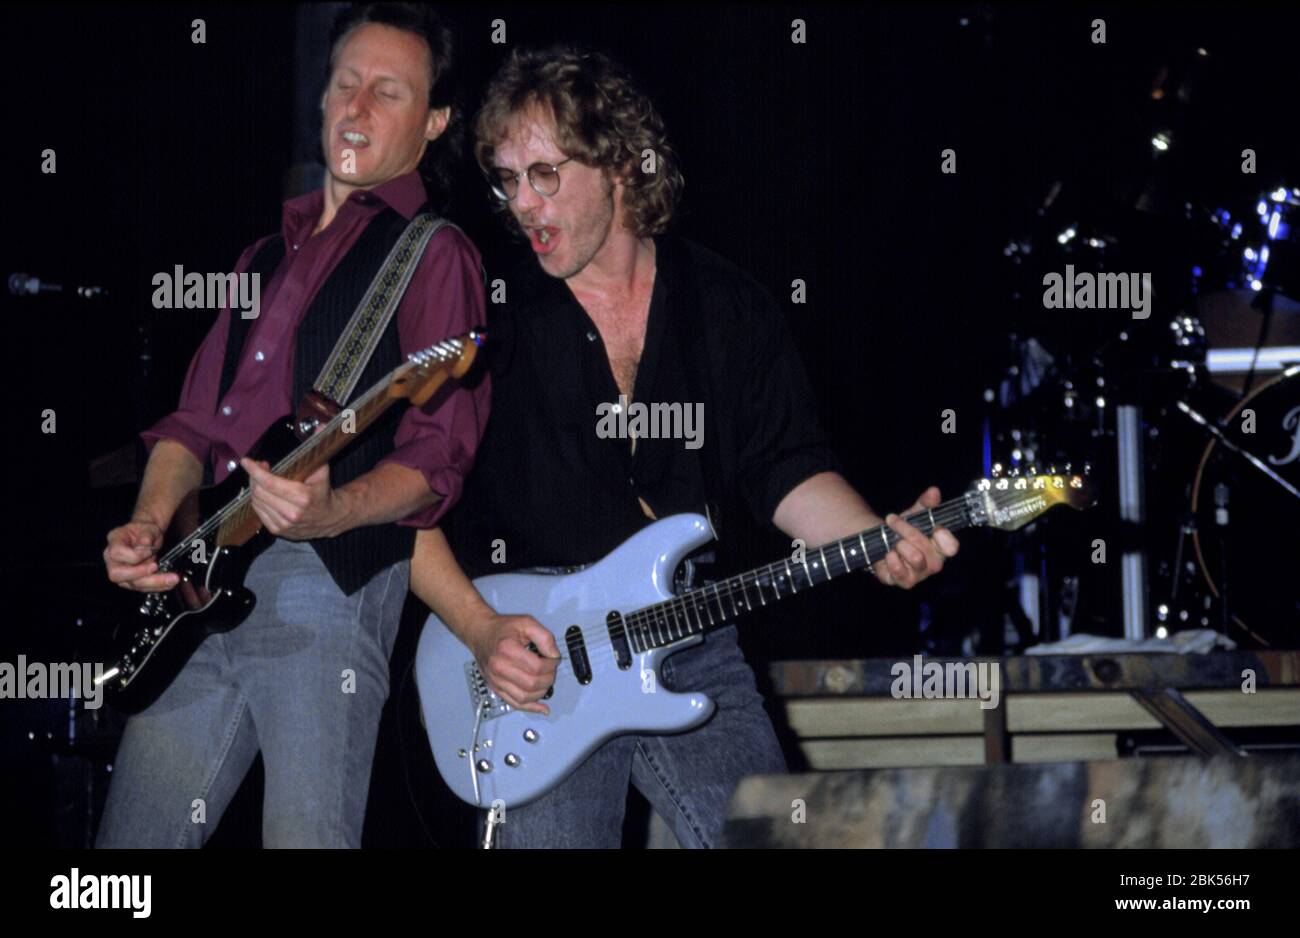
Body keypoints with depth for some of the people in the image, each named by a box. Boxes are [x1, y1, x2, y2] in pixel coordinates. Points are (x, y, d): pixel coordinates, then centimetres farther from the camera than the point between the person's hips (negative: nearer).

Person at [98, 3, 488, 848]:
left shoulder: (432, 254, -1)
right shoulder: (275, 252, 23)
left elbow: (437, 457, -10)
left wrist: (331, 513, -28)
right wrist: (149, 527, 3)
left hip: (329, 580, -7)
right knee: (133, 837, 8)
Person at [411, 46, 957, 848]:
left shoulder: (730, 307, 5)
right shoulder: (489, 319, -4)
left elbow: (787, 468, 4)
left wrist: (879, 545, -15)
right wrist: (482, 631, -13)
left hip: (694, 654, 2)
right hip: (532, 670, -2)